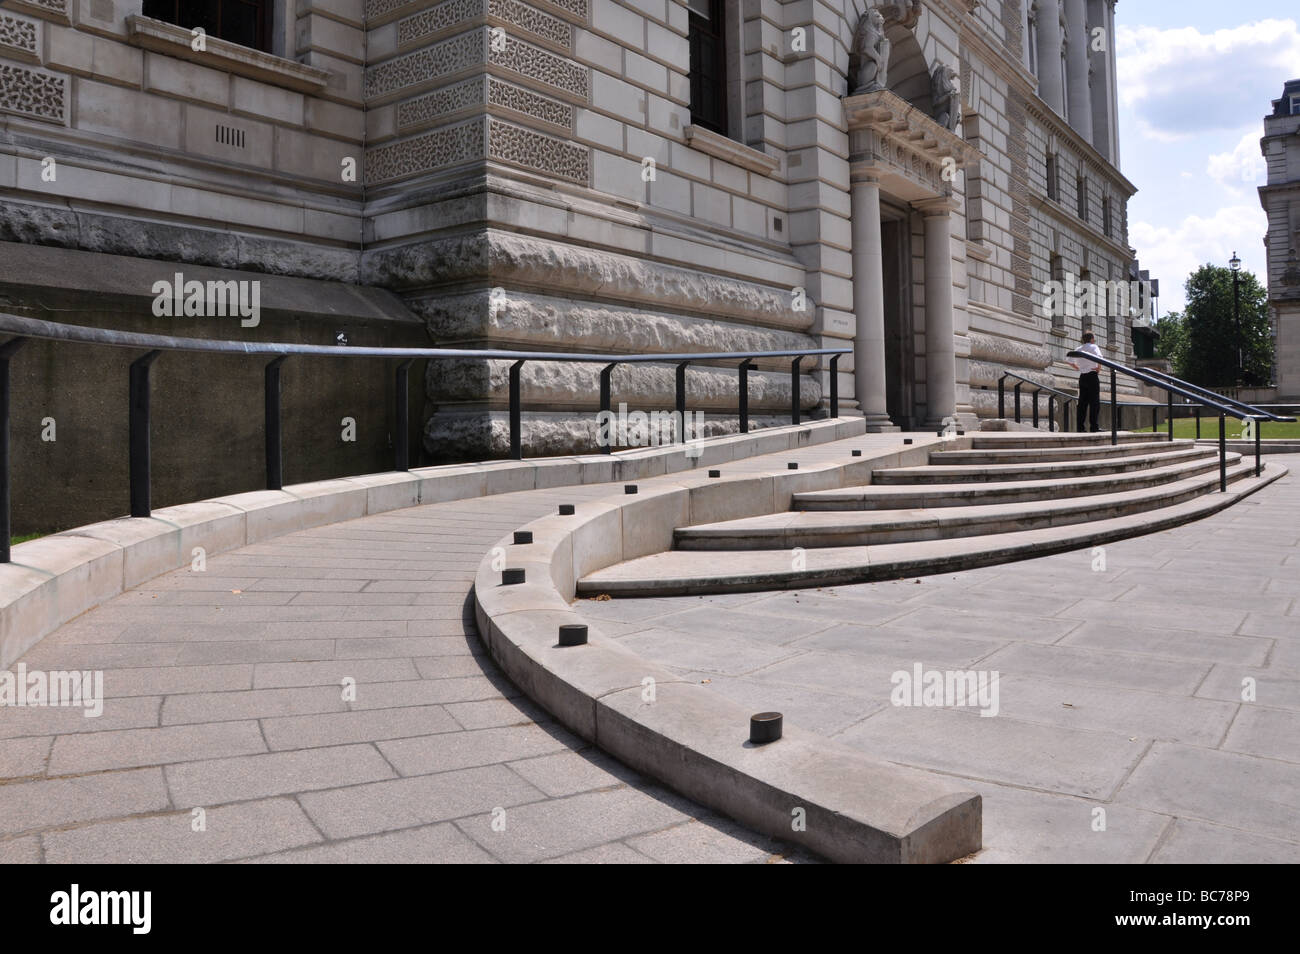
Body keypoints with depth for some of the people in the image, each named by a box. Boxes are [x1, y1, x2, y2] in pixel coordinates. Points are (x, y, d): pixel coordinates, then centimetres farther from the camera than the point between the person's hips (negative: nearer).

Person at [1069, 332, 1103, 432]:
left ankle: (1080, 426, 4)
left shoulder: (1079, 349, 13)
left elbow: (1070, 362, 11)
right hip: (1092, 376, -6)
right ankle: (1094, 427, -10)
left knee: (1082, 402, 7)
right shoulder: (1093, 347, -4)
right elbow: (1099, 357, -23)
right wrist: (1099, 367, -11)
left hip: (1082, 377, 6)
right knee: (1095, 402, -5)